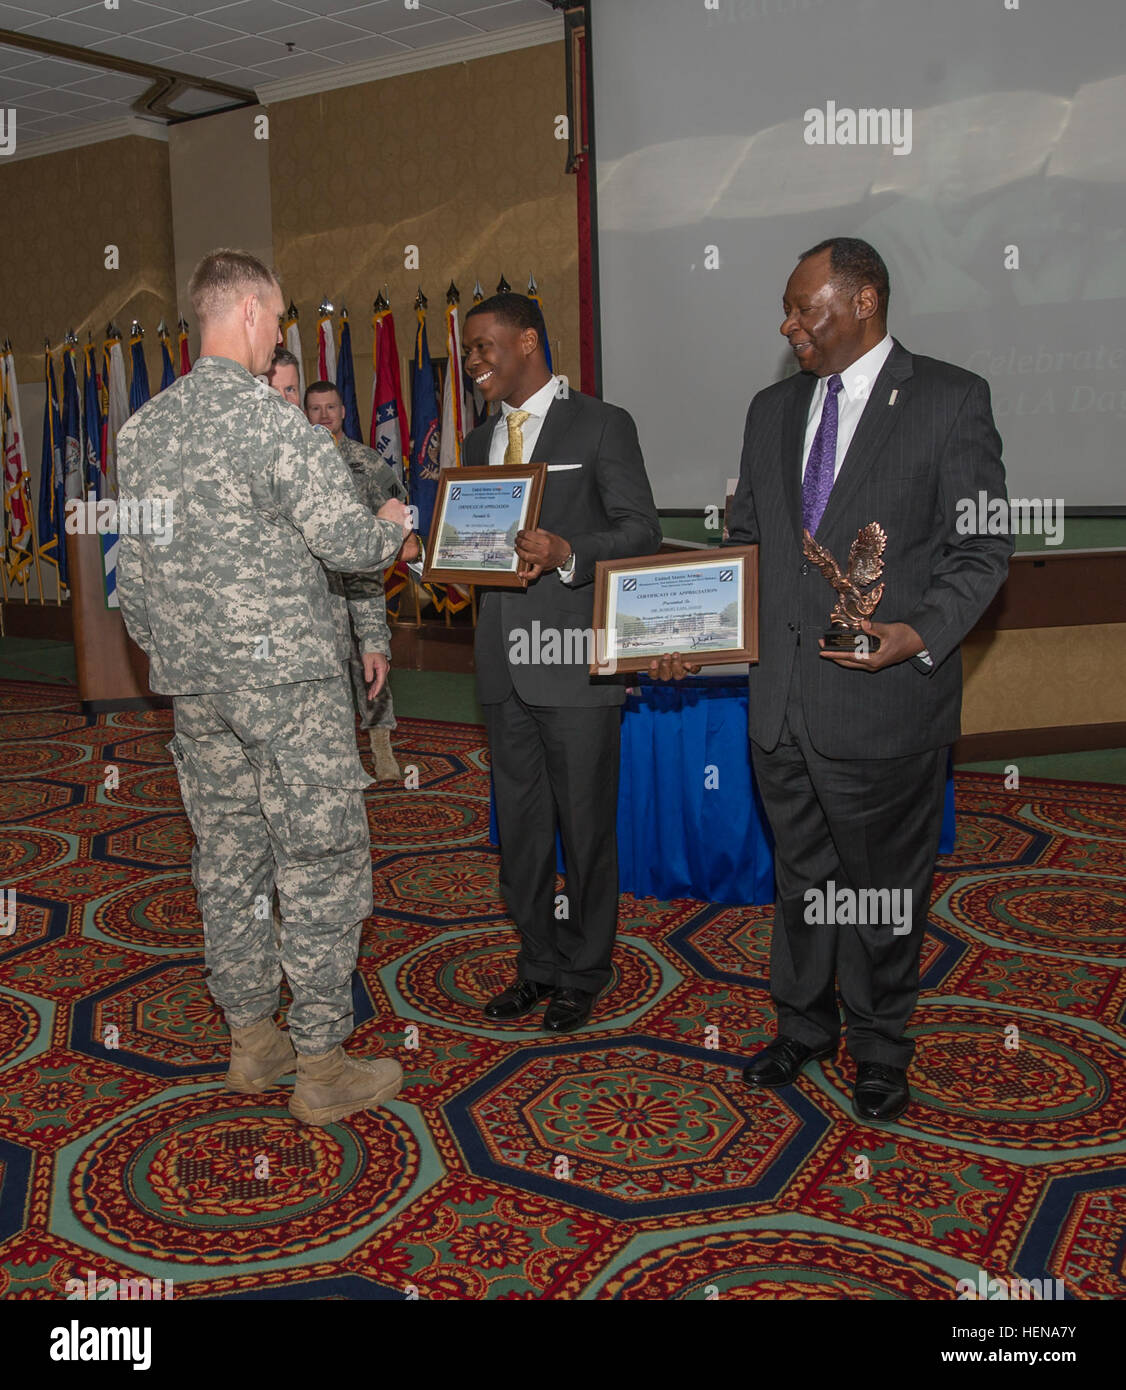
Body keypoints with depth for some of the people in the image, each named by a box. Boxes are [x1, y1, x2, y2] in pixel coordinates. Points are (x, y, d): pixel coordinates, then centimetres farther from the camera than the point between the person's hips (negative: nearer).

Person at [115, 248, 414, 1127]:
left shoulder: (141, 428, 9)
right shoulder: (271, 422, -14)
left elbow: (130, 565, 13)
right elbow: (345, 540, -17)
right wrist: (396, 524, 4)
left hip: (194, 682, 8)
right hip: (286, 676, -7)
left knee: (228, 858, 14)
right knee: (321, 862, 1)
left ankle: (252, 1039, 27)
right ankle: (321, 1068, 9)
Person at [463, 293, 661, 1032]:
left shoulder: (601, 425, -2)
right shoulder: (480, 441, 18)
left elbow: (642, 532, -8)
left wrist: (567, 553, -25)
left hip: (576, 661, -6)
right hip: (505, 663, 6)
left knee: (586, 824, 3)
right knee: (519, 824, 13)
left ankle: (584, 971, 20)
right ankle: (540, 962, 28)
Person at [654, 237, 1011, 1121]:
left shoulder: (950, 399, -4)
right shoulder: (773, 410, 13)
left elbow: (980, 547, -6)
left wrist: (924, 632, -23)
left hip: (885, 696, -5)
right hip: (782, 696, 5)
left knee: (884, 883, 10)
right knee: (800, 874, 18)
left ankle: (880, 1050, 30)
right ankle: (803, 1024, 38)